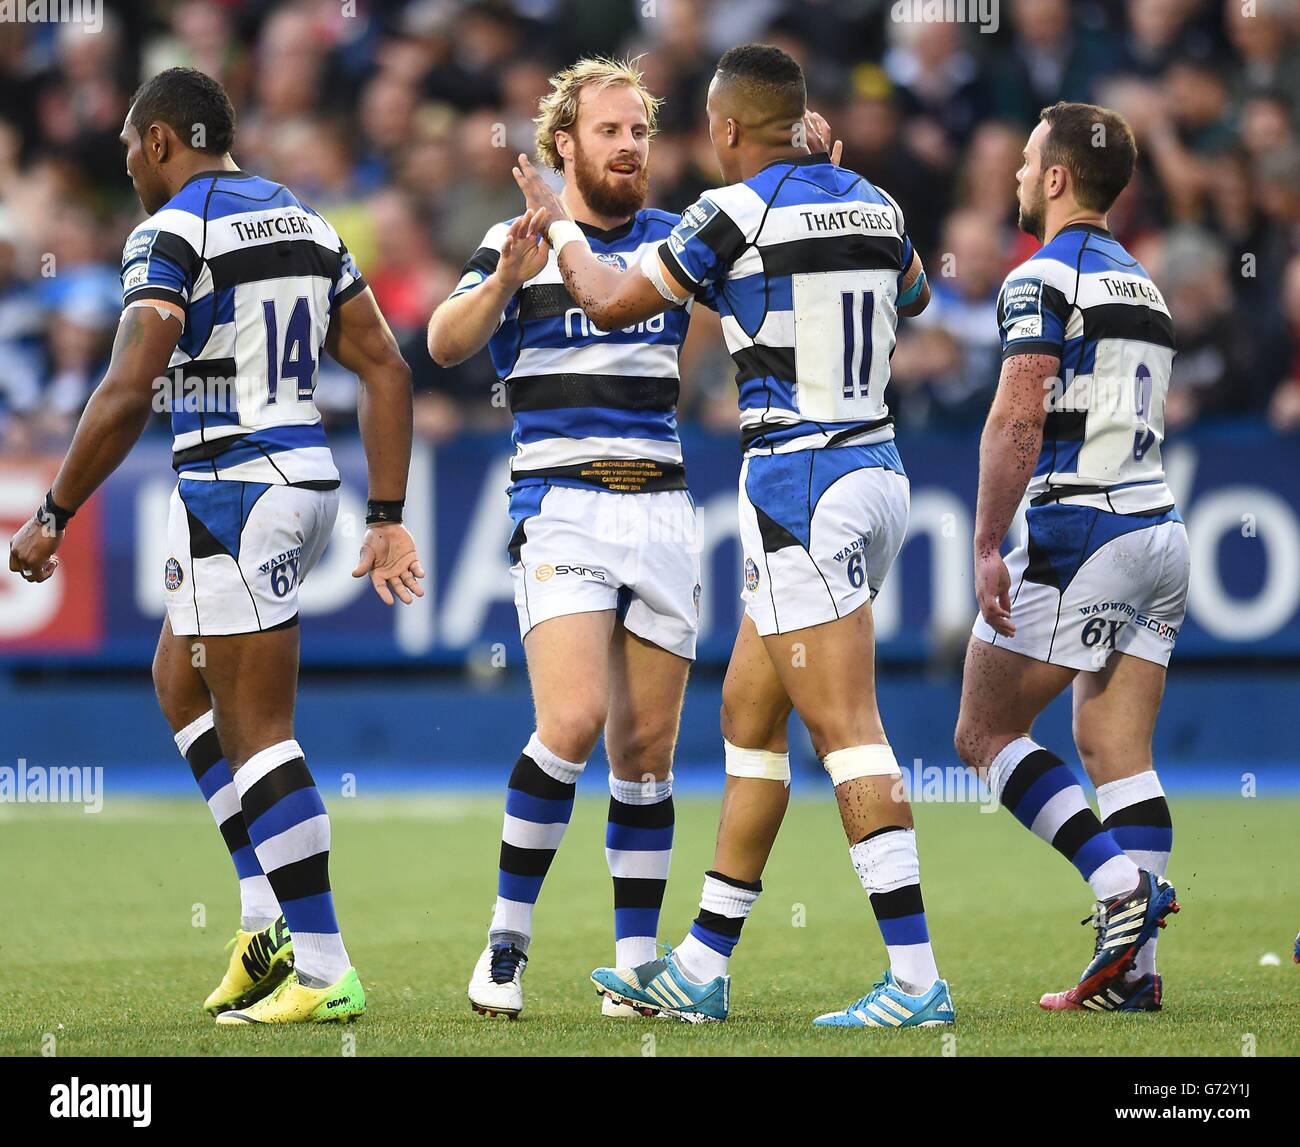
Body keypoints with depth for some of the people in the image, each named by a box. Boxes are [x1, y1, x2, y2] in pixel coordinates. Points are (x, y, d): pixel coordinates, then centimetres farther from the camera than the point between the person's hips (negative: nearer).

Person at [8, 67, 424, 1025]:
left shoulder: (171, 234, -10)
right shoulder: (303, 223, 14)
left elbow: (127, 394, -19)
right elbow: (387, 370, 12)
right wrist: (387, 518, 13)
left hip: (231, 487, -9)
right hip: (307, 477, 9)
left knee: (256, 730, -4)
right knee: (182, 683, 23)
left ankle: (323, 971, -5)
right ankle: (269, 919, 16)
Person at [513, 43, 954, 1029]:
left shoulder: (737, 213, -11)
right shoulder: (873, 205, 10)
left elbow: (612, 304, 0)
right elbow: (915, 296, 33)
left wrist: (554, 222, 19)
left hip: (800, 484, -8)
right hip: (876, 473, 8)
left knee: (846, 731, -11)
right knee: (749, 715, 16)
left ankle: (916, 979, -17)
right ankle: (701, 972, 21)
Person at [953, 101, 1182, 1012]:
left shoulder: (1046, 278, -8)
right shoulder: (1140, 282, 19)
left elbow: (1018, 419, -17)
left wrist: (988, 546, -16)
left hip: (1080, 529, -8)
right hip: (1158, 527, 8)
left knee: (987, 733, 0)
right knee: (1120, 750, 5)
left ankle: (1118, 880, -14)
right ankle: (1135, 969, -2)